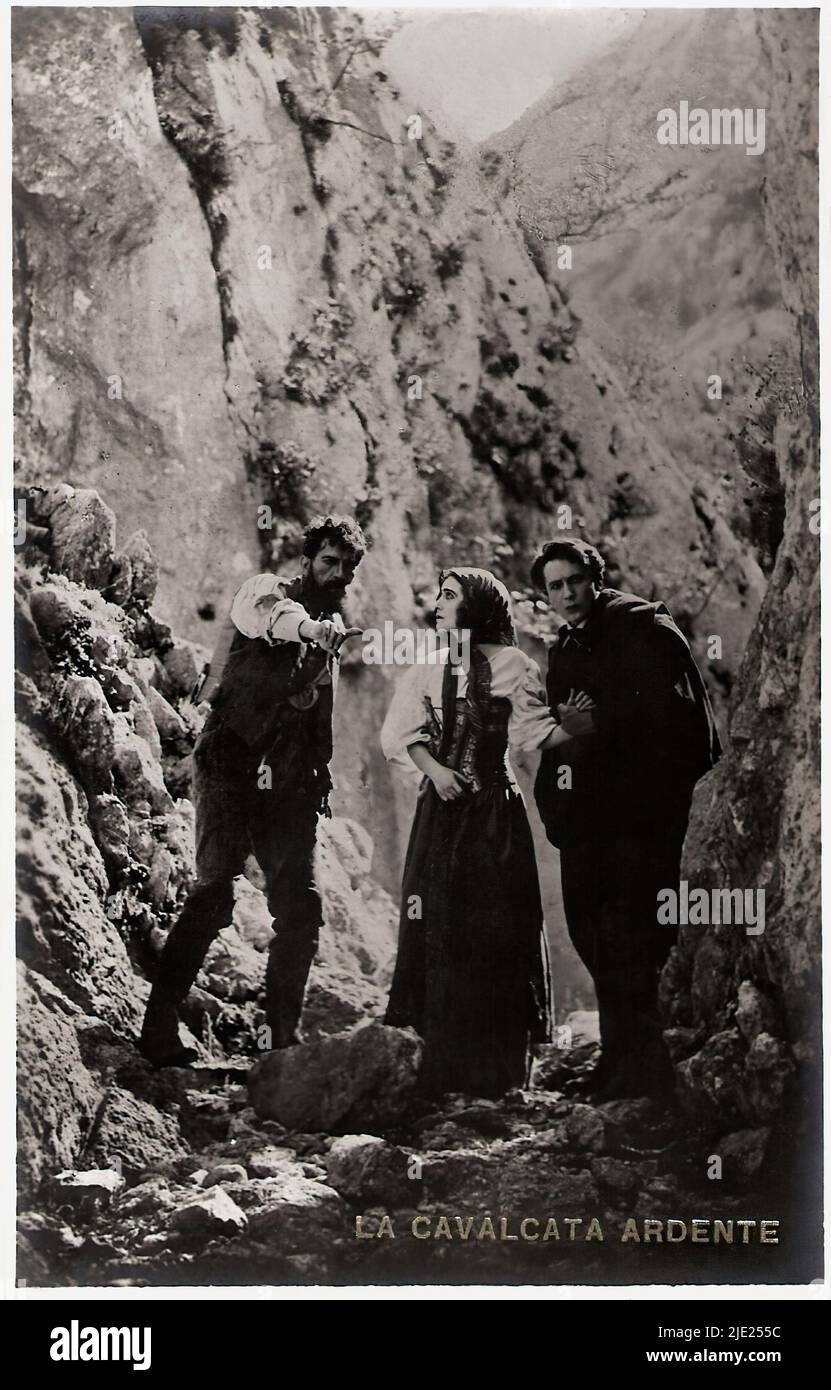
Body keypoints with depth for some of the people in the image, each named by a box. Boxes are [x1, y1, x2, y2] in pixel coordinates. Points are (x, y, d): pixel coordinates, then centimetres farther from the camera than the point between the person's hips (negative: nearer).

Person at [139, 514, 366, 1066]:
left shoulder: (335, 627, 20)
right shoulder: (267, 591, 2)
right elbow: (266, 613, -25)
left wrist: (322, 775, 16)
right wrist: (306, 626, -47)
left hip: (290, 782, 6)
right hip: (233, 766, -6)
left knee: (301, 906, -1)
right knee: (215, 892, -16)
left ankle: (285, 1036, 9)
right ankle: (158, 1028, -10)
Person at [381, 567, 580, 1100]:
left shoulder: (509, 664, 1)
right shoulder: (429, 669, 12)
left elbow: (539, 729, -5)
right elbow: (401, 730, 3)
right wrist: (436, 768, -12)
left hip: (494, 808, -4)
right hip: (442, 808, 4)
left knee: (494, 927, -4)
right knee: (437, 925, 1)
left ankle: (497, 1069, 4)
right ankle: (446, 1067, 10)